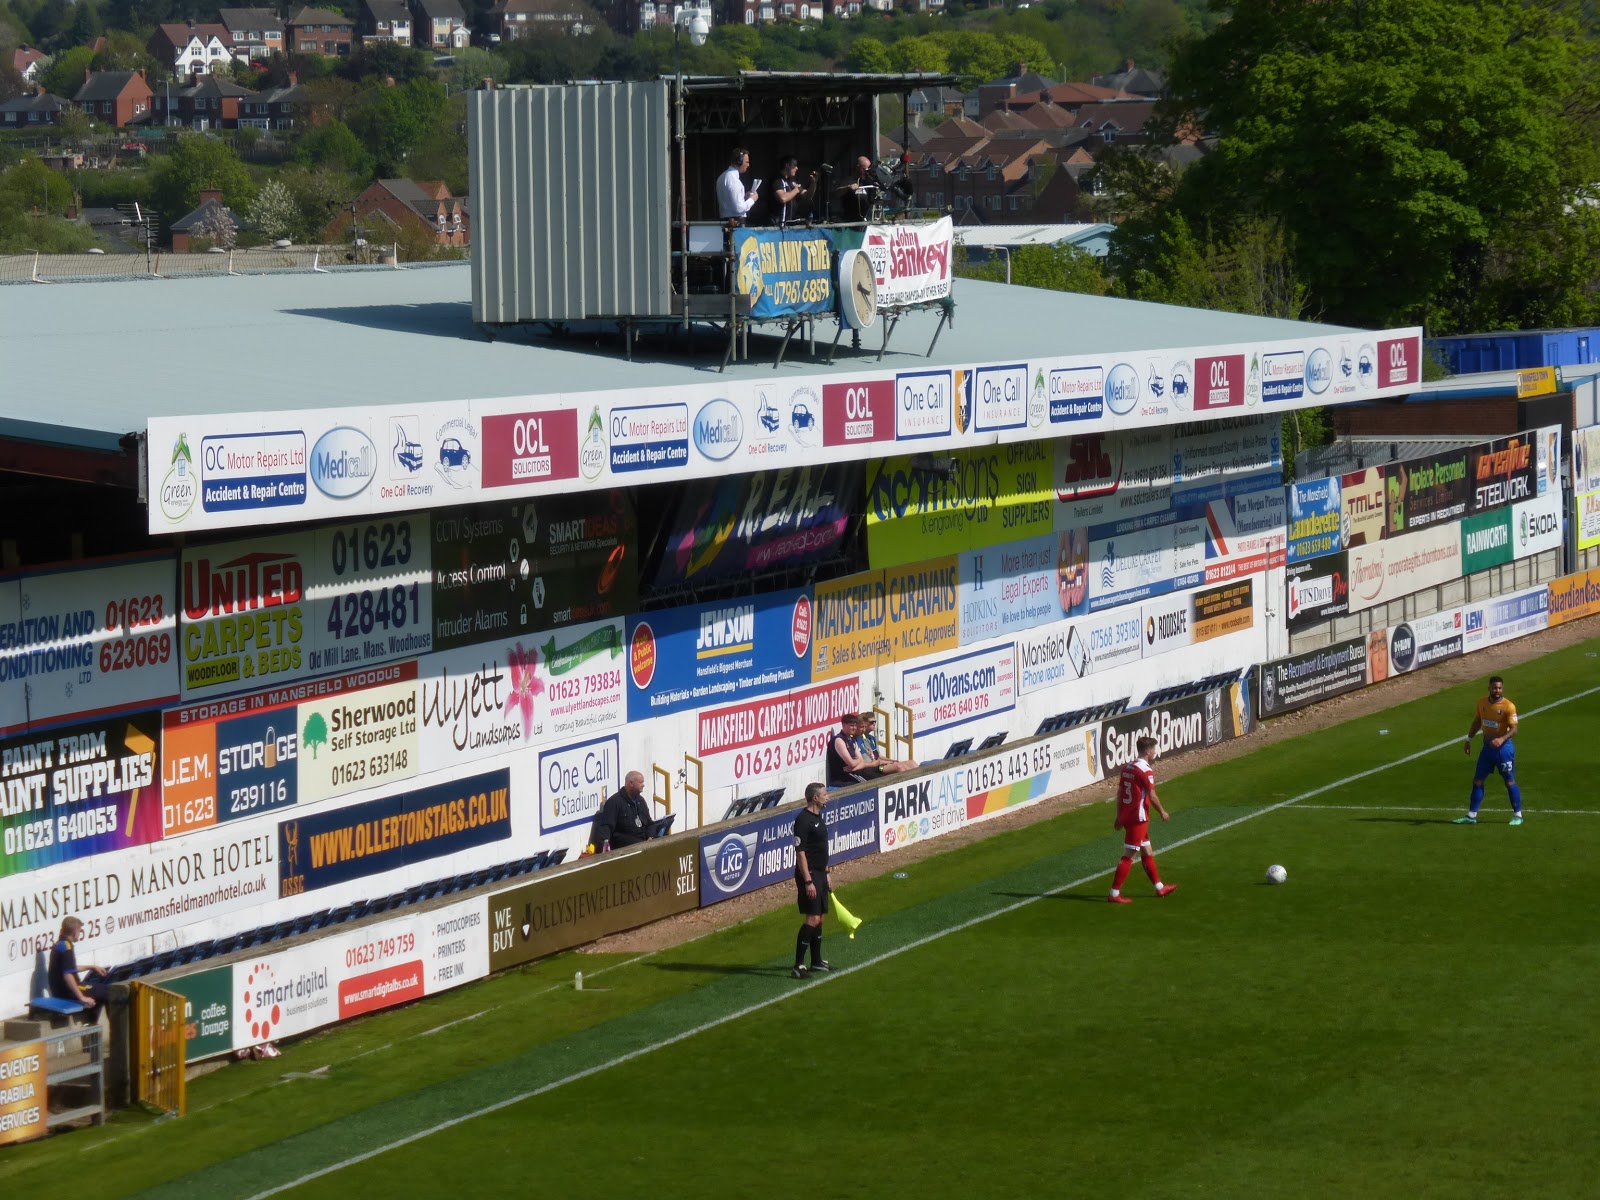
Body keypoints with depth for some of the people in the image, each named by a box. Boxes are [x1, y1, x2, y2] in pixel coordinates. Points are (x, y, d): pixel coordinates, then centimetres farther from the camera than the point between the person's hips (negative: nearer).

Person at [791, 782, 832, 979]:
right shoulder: (803, 820, -17)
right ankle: (798, 965, -13)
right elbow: (800, 853, -20)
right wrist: (807, 881, -23)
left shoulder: (819, 817, 13)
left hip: (820, 874, 10)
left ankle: (817, 961, 25)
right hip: (809, 874, -10)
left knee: (819, 918, 15)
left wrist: (826, 873, 24)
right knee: (812, 918, -14)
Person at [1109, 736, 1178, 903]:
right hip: (1138, 818, -9)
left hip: (1126, 815, 9)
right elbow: (1152, 797, -17)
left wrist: (1119, 817, 19)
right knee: (1128, 856, -5)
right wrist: (1162, 812, -1)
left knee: (1147, 852, 18)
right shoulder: (1146, 771, -17)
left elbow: (1119, 793, 13)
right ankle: (1115, 894, -4)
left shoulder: (1127, 768, 9)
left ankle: (1160, 887, 29)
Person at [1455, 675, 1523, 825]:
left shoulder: (1508, 706, -16)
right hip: (1487, 747, 6)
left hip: (1503, 747, -6)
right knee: (1477, 780, 6)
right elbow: (1477, 721, 16)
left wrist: (1501, 739, -35)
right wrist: (1469, 739, 16)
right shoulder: (1482, 702, 2)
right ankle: (1471, 815, 13)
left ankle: (1517, 816, 13)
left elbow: (1514, 729, -20)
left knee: (1510, 782, 2)